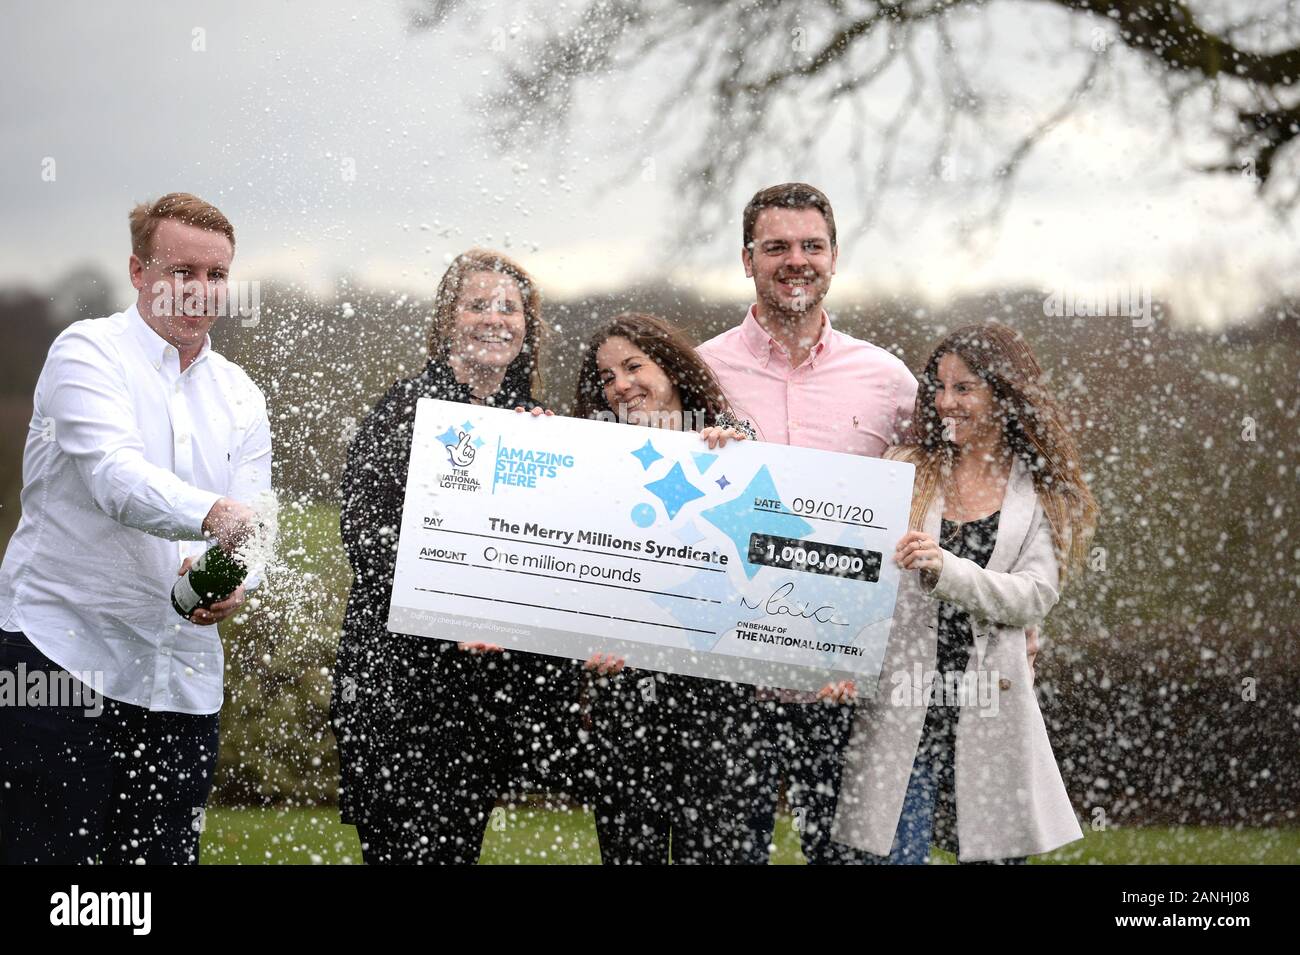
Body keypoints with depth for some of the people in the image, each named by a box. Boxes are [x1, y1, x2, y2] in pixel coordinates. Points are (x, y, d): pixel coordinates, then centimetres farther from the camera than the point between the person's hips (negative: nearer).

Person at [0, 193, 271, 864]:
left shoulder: (240, 398, 15)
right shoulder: (89, 351, -3)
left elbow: (251, 526, 7)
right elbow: (114, 475, -20)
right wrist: (211, 515, -39)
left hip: (182, 676, 6)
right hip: (63, 651, -5)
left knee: (164, 856, 6)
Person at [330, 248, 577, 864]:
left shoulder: (537, 425, 13)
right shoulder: (406, 408, -2)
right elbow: (365, 531, -11)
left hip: (499, 673, 5)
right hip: (404, 671, -5)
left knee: (460, 842, 7)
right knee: (408, 845, -9)